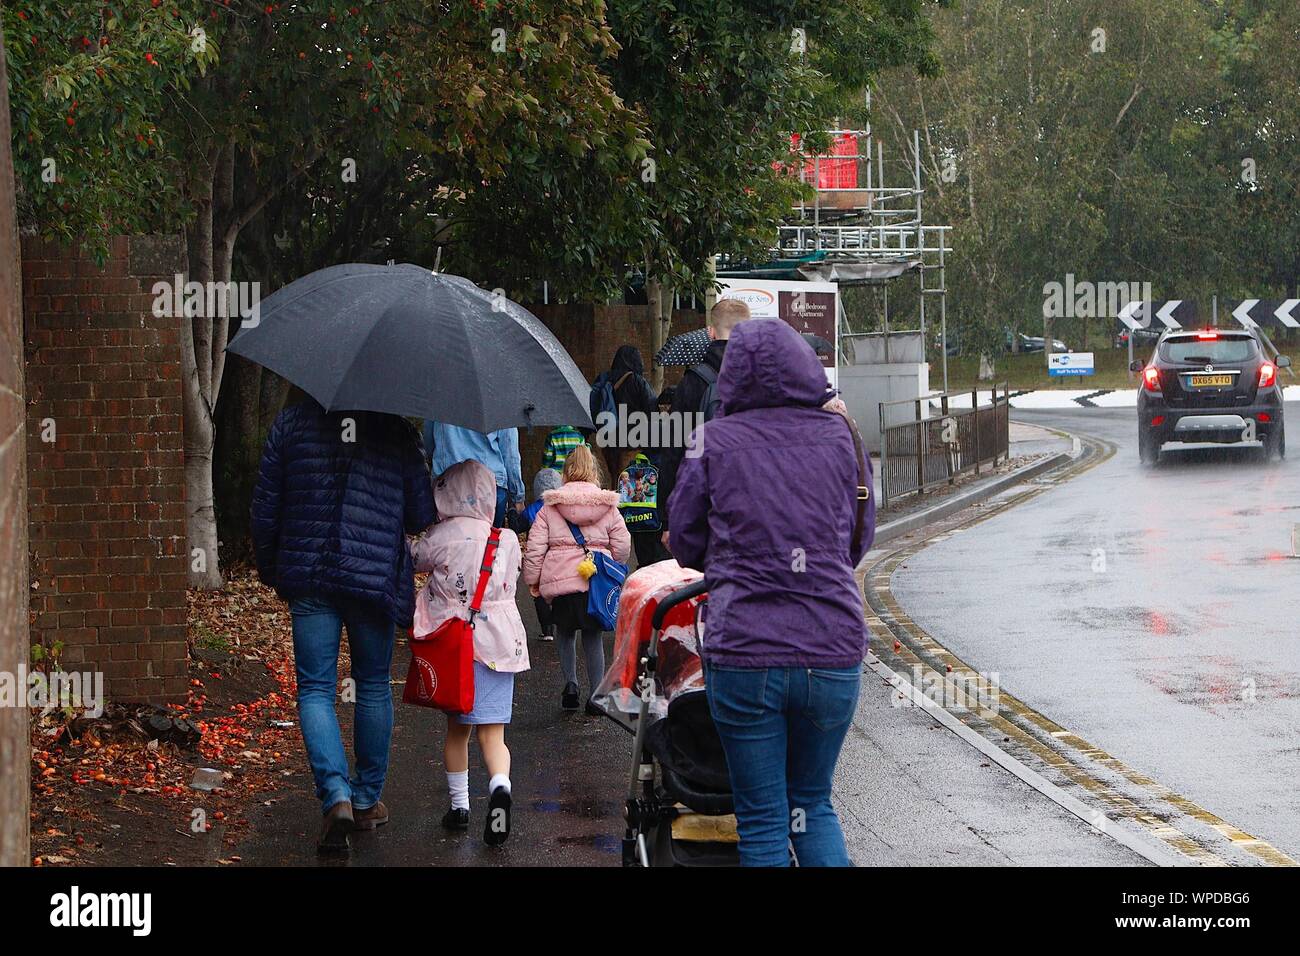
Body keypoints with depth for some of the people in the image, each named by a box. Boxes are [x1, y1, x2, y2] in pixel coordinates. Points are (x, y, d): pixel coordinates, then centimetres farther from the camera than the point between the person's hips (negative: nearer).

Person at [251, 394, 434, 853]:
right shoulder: (396, 429, -1)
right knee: (374, 686, 16)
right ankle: (367, 798, 23)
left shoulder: (292, 420, 1)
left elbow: (265, 506, 3)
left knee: (315, 689, 4)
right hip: (376, 577, 0)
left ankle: (336, 795, -15)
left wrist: (269, 569, 18)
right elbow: (421, 514, 1)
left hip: (308, 578, 0)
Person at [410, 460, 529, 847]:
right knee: (492, 732, -3)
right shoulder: (507, 540, 1)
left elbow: (413, 559, 11)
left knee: (456, 727, 16)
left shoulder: (439, 539, -6)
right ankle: (500, 787, -30)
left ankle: (459, 805, 22)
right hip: (498, 644, 0)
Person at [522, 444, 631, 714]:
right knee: (593, 636, 11)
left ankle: (570, 683, 9)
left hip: (560, 580, -1)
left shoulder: (549, 508, 3)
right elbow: (622, 545, 6)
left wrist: (532, 579, 11)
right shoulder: (608, 507, 5)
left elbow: (535, 546, 0)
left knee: (565, 631, 21)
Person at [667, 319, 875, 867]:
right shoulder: (841, 435, 5)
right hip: (834, 652, 2)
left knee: (762, 821, 7)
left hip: (743, 653, -2)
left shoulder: (714, 441, -1)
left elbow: (686, 545, 8)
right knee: (812, 804, 19)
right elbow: (860, 539, 14)